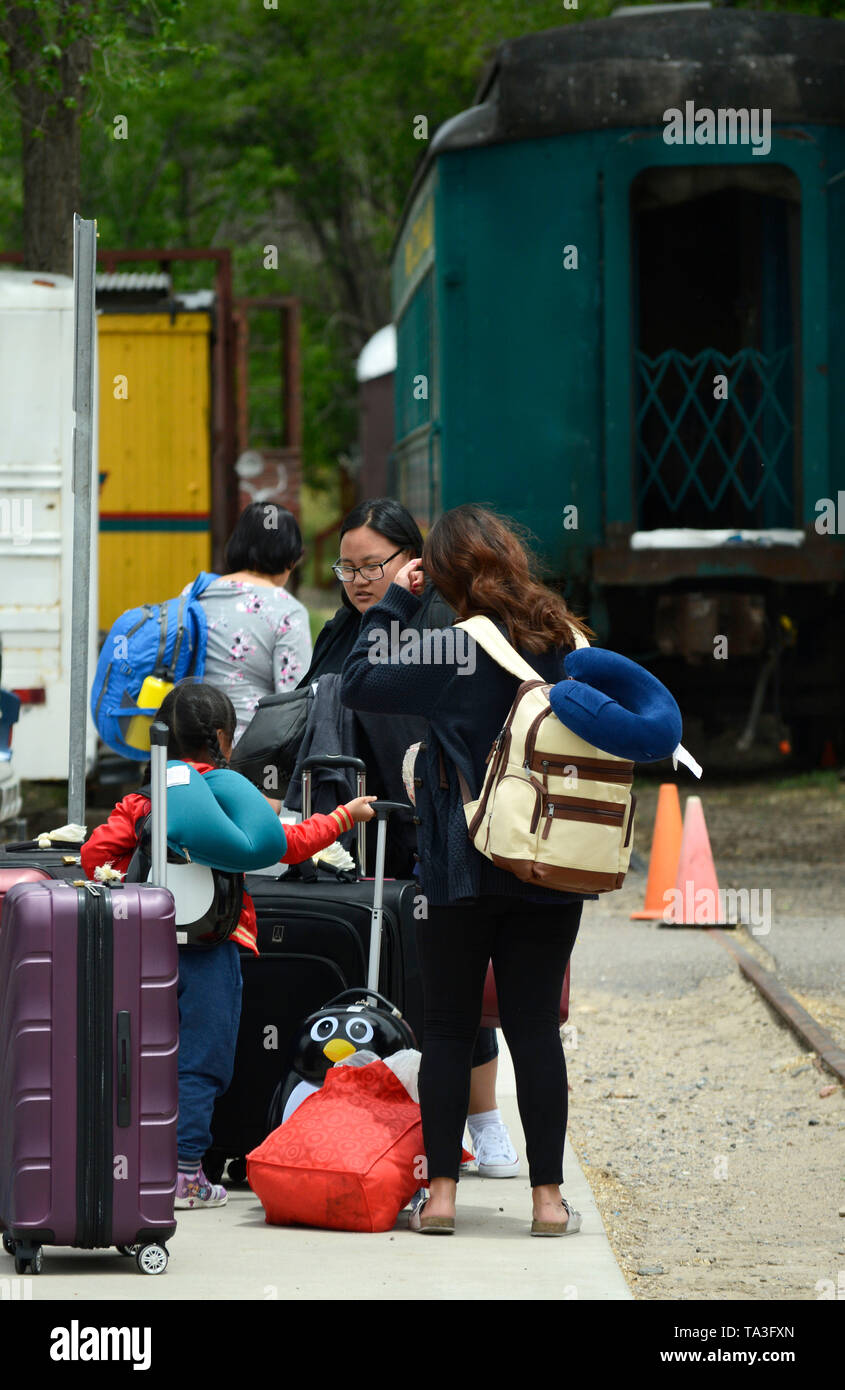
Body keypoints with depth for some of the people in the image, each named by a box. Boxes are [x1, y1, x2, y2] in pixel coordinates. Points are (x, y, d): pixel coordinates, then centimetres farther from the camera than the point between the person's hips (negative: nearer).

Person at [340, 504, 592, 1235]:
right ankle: (548, 1195, 5)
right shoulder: (570, 644, 3)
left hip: (463, 867, -3)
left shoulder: (454, 651, -12)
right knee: (536, 1027, 6)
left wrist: (394, 600, 3)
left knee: (449, 1029, 5)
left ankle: (441, 1189, 4)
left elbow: (359, 683, -5)